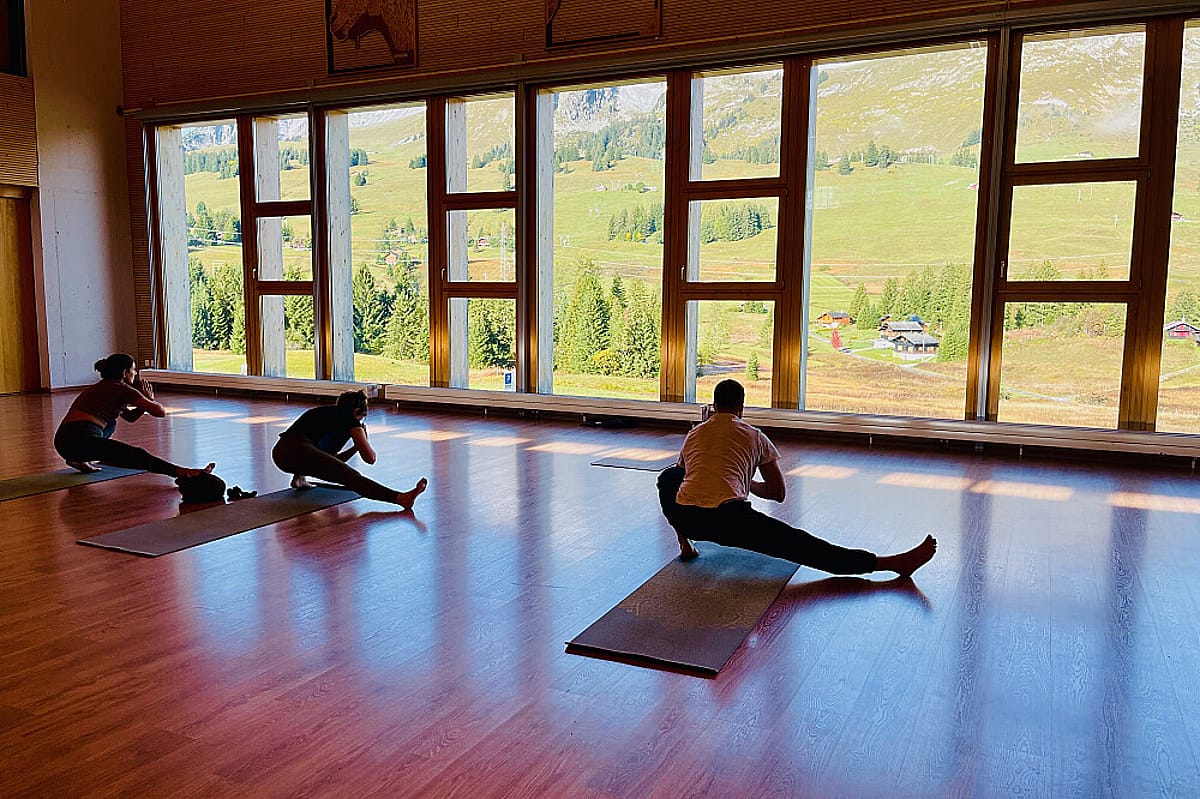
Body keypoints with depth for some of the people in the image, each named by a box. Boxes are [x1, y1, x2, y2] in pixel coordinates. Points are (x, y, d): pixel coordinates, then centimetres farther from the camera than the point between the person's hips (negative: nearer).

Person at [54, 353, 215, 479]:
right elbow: (161, 412, -2)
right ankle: (184, 474, -38)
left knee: (110, 424, 35)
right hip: (81, 440, -9)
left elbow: (130, 417, 36)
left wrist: (145, 401, 20)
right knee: (138, 455, -18)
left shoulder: (102, 388, 26)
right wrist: (149, 400, 18)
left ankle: (81, 460, 19)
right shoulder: (122, 389, 1)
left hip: (62, 443, 9)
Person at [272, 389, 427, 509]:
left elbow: (329, 460, 42)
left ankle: (300, 476, 25)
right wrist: (364, 439, 29)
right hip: (298, 453, -8)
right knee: (352, 477, -20)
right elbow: (370, 458, 10)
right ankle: (401, 498, -40)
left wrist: (356, 446, 42)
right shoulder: (349, 418, 13)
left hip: (279, 453, 8)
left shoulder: (327, 413, 34)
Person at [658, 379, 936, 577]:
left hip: (684, 517, 3)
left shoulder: (693, 435, 26)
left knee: (668, 477, 34)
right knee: (801, 545, -3)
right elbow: (779, 493, 24)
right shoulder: (755, 437, 18)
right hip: (730, 518, -3)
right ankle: (893, 563, -7)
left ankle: (685, 542, 23)